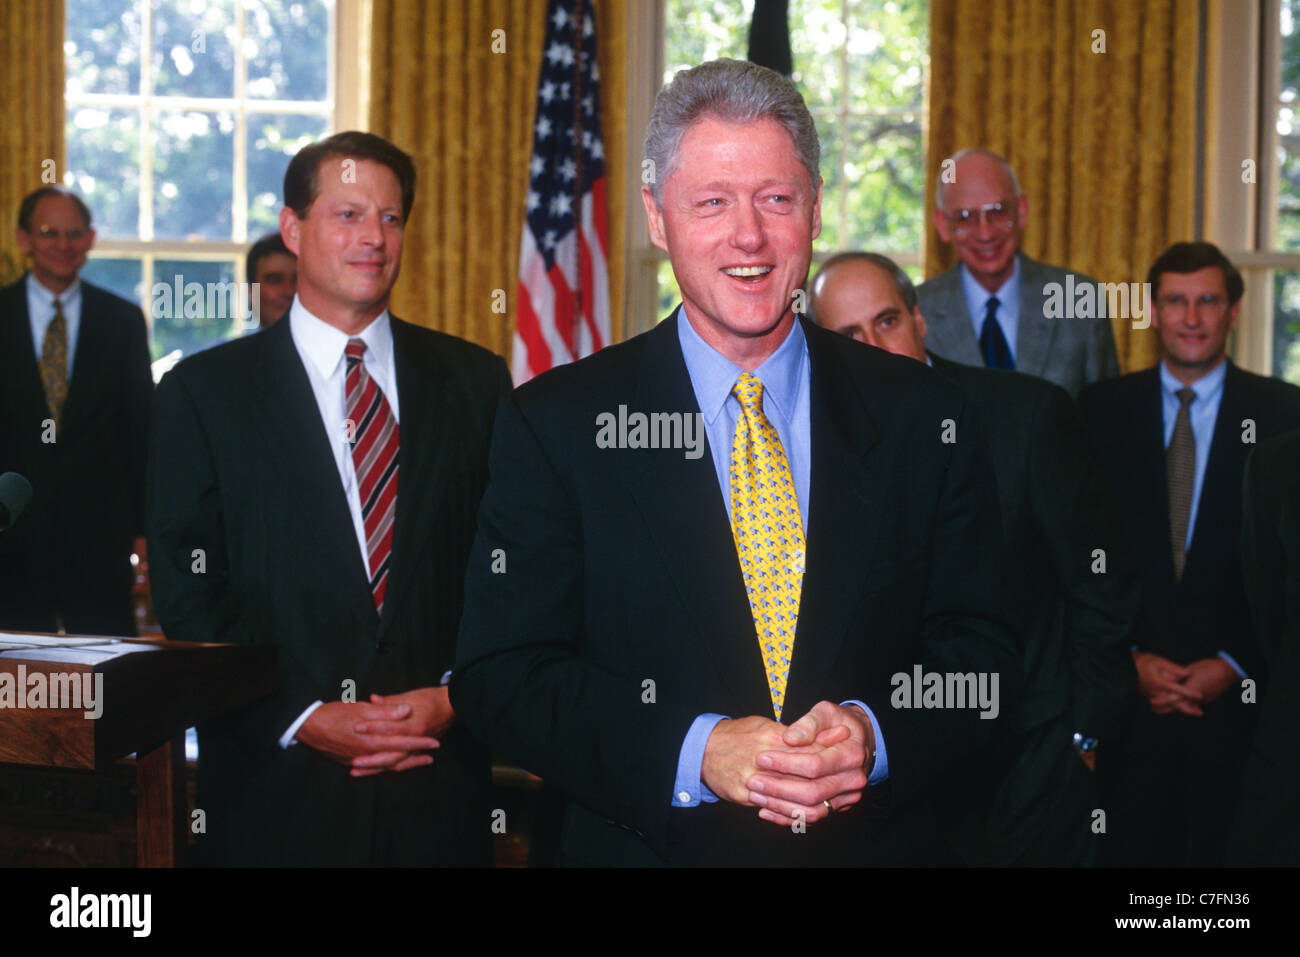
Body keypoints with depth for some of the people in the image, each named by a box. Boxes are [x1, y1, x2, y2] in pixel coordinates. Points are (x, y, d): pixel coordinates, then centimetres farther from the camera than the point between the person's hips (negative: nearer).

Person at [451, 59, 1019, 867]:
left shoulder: (924, 420, -3)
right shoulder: (553, 426, -7)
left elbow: (980, 651, -1)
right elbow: (502, 674, -10)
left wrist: (875, 735, -20)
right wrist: (692, 754, -22)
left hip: (878, 841, 2)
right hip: (647, 846, -1)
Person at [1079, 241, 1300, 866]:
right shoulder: (1103, 409, 4)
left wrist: (1234, 666, -8)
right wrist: (1129, 658, -5)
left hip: (1240, 695, -1)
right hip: (1132, 691, 1)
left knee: (1229, 850, 7)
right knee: (1132, 849, 6)